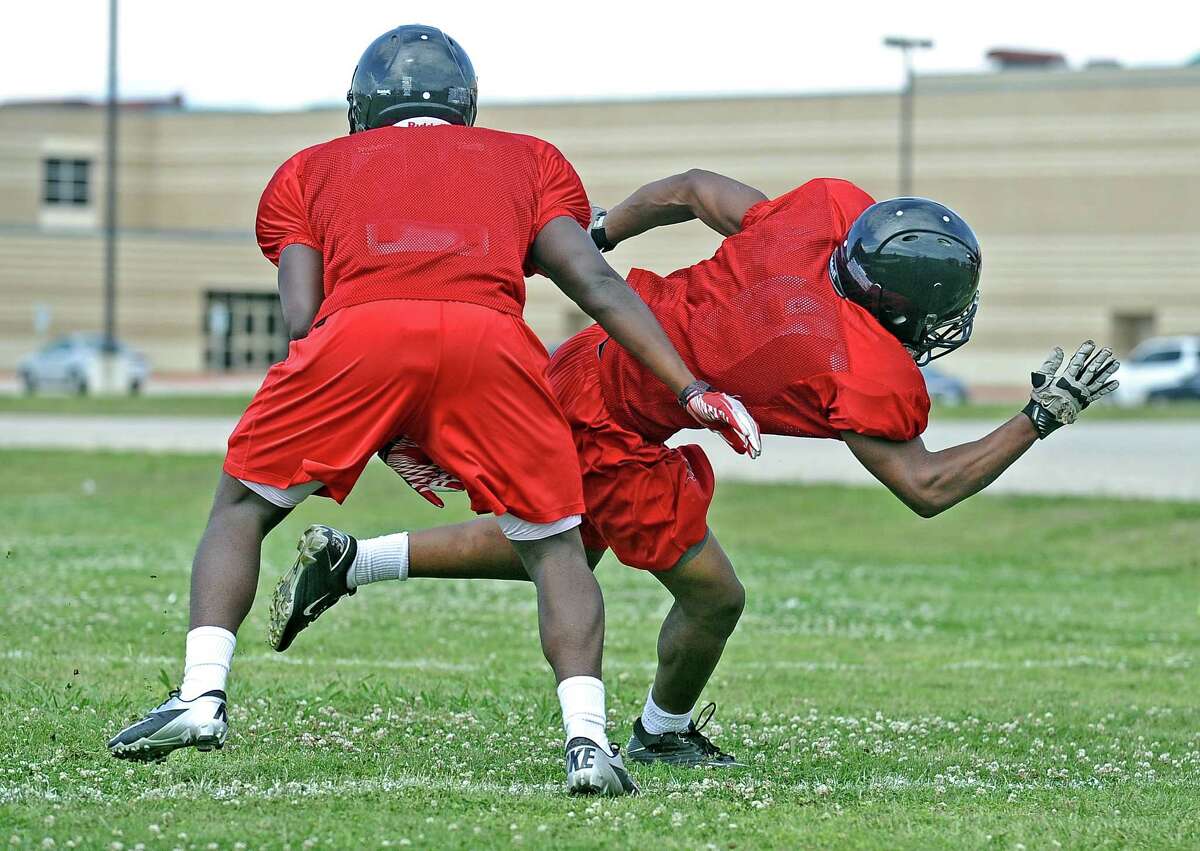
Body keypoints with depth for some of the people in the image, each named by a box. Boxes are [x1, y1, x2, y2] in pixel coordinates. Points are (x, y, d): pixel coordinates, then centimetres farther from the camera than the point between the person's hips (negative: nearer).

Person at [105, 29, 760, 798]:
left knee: (245, 507, 22)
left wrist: (382, 435, 25)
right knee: (556, 547, 18)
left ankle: (201, 697, 9)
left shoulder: (310, 171, 34)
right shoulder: (527, 161, 35)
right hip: (488, 332, 0)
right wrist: (692, 390, 16)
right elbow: (595, 283, 19)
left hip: (361, 327, 0)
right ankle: (587, 739, 1)